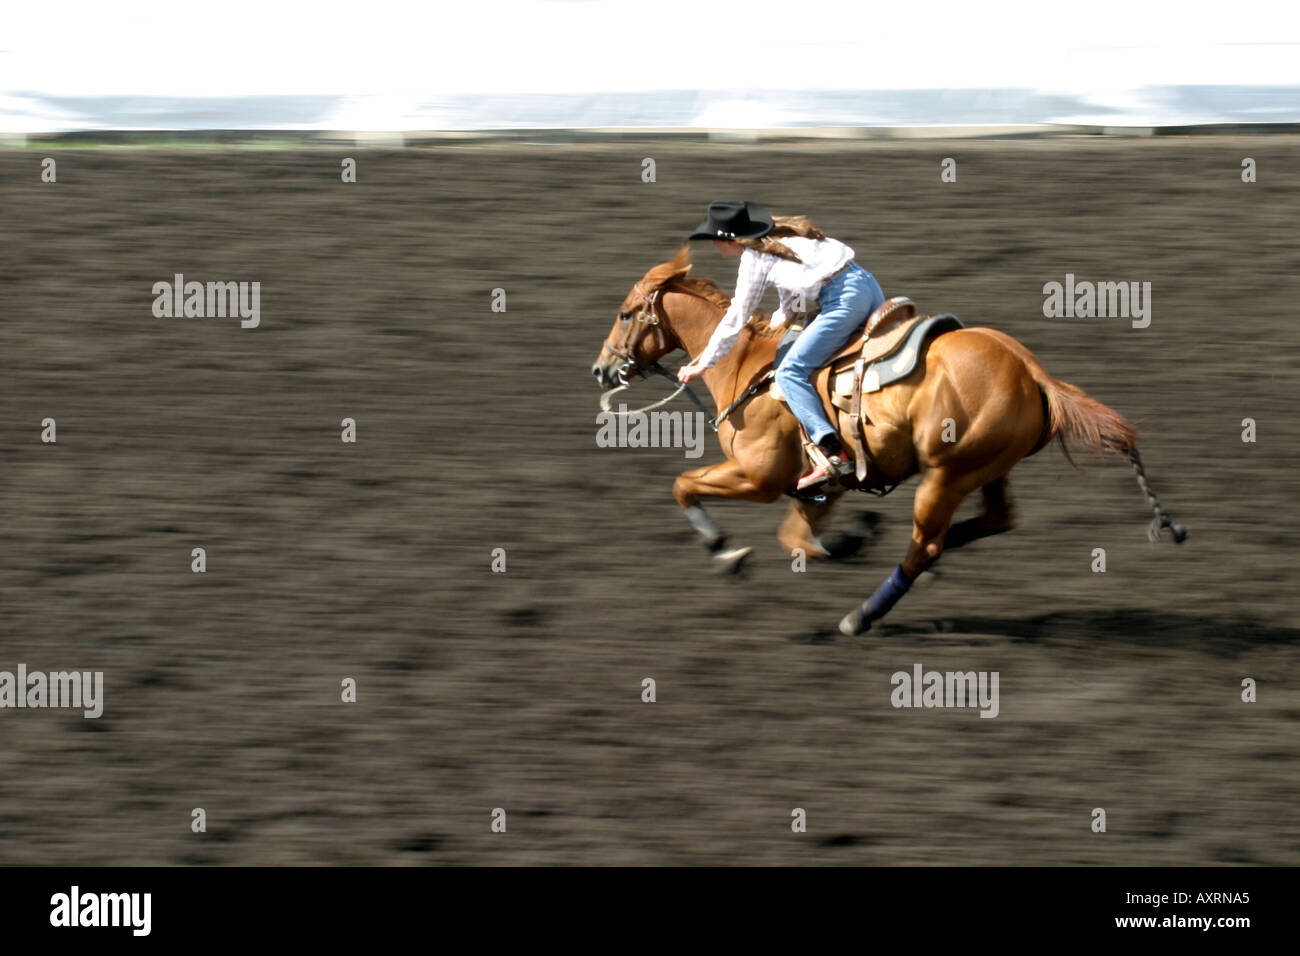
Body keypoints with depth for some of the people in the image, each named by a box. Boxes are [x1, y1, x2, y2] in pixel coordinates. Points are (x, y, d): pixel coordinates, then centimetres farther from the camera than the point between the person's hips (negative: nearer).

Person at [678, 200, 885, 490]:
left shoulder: (754, 258, -2)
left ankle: (832, 455, -18)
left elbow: (736, 318, 1)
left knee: (791, 373, -6)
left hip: (845, 300, -9)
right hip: (868, 283, 9)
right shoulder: (780, 237, 21)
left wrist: (704, 363, 8)